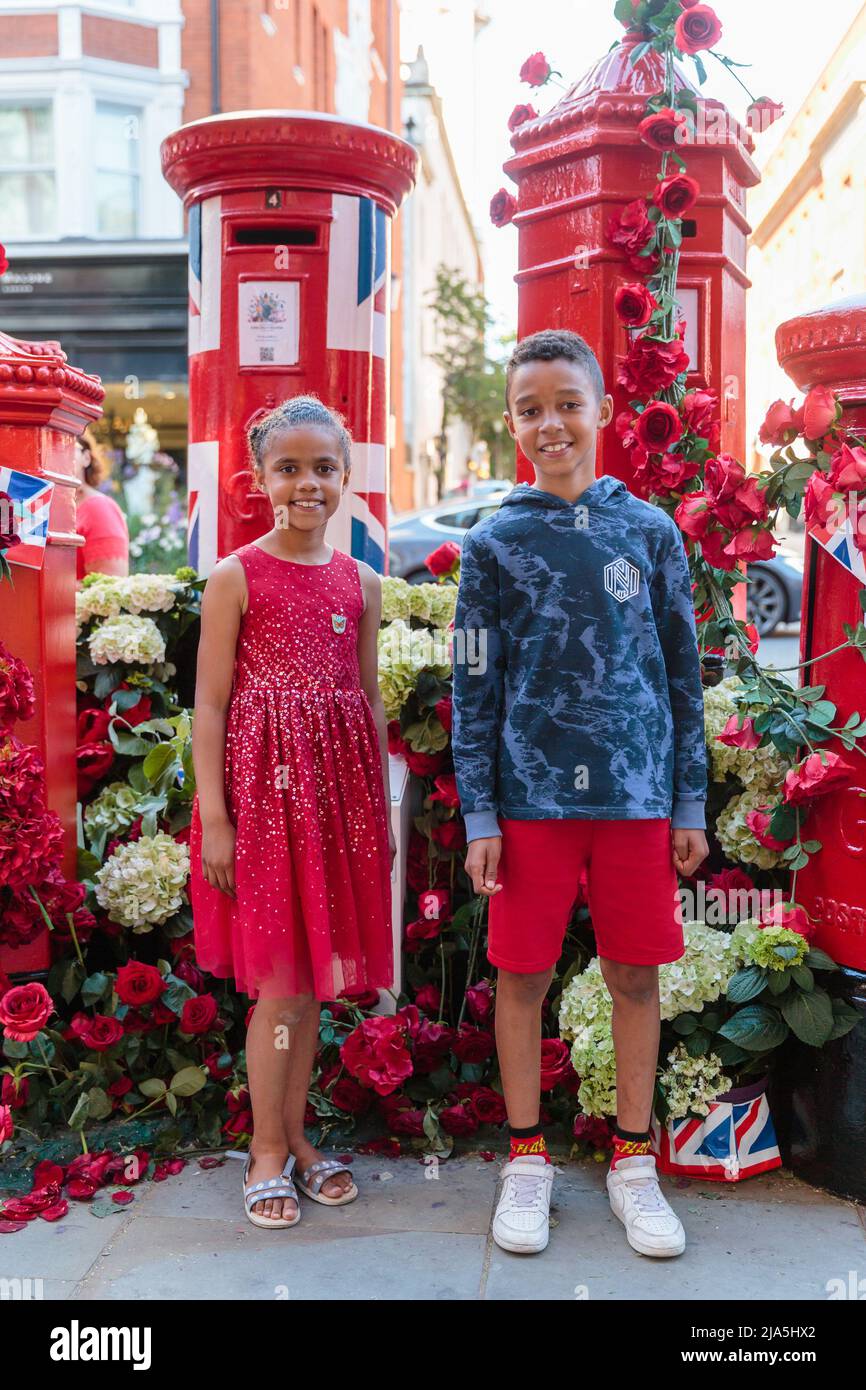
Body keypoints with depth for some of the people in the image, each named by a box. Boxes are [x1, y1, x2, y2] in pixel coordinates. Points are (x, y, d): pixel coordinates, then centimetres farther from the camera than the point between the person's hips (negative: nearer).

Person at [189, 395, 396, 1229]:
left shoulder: (361, 584, 9)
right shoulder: (235, 577, -4)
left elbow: (369, 701, 12)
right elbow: (210, 703, -6)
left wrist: (382, 809, 11)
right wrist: (214, 818, -11)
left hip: (339, 787, 4)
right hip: (263, 785, -4)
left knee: (315, 977, 11)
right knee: (279, 981, 0)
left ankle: (295, 1136, 26)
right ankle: (267, 1150, 18)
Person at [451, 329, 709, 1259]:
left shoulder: (651, 532, 5)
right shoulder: (495, 542, 2)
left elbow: (681, 673, 7)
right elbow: (475, 688, 2)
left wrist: (689, 803, 5)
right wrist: (479, 815, -2)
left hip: (636, 794, 1)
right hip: (531, 793, -1)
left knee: (635, 976, 9)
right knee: (522, 975, 7)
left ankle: (634, 1162, 26)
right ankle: (527, 1161, 25)